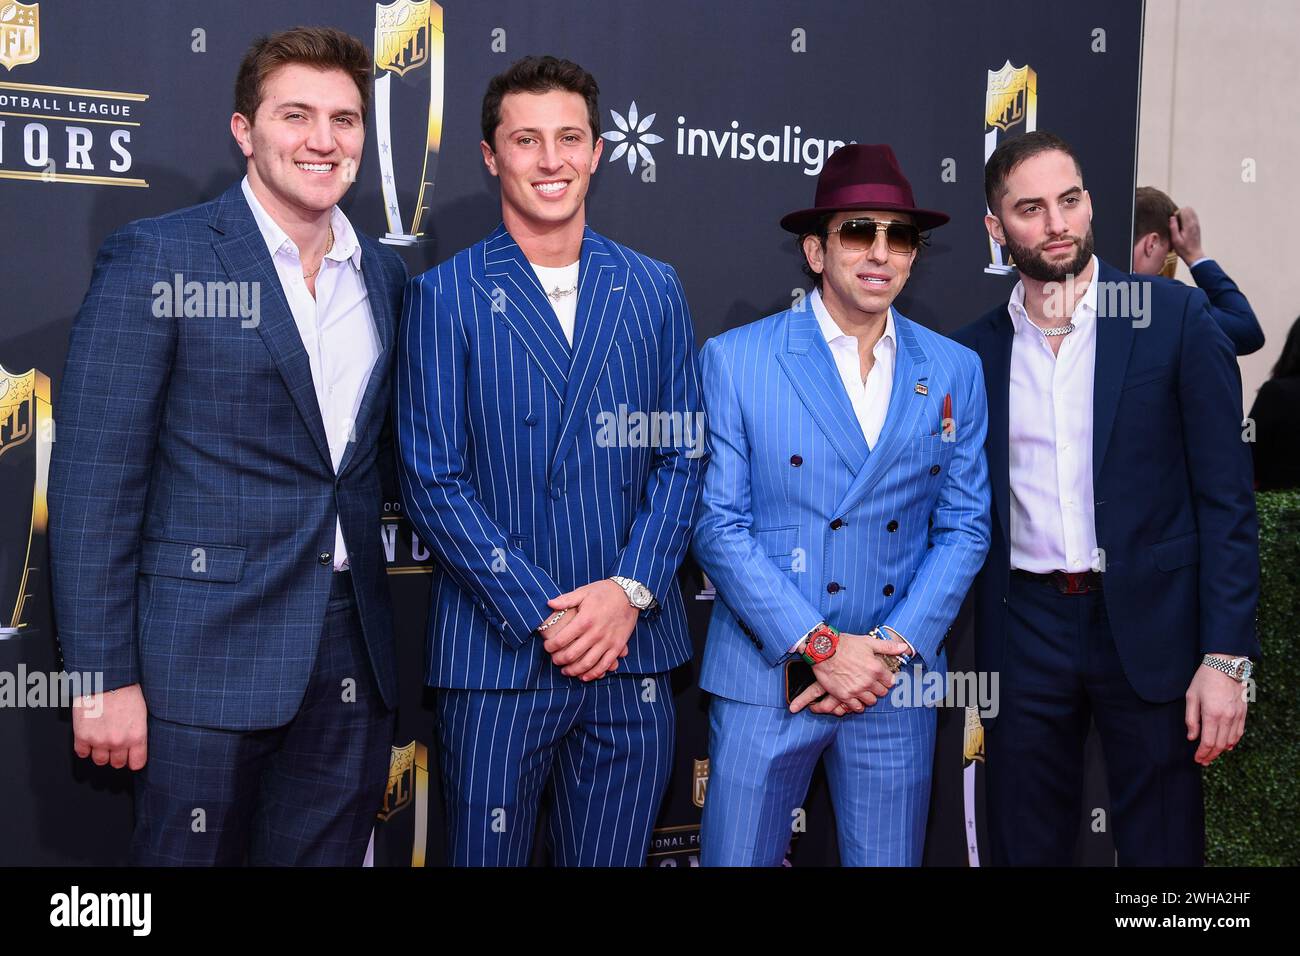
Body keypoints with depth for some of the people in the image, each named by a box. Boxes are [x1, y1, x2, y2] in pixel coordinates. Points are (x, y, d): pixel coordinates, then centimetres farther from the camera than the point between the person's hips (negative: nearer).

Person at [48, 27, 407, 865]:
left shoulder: (384, 276, 10)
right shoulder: (156, 259, -7)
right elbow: (95, 480, -10)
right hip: (208, 659, -4)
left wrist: (381, 636, 10)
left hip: (353, 660, 5)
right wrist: (105, 677, -12)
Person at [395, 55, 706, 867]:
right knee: (488, 853, 9)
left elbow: (683, 457, 6)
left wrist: (629, 591, -8)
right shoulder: (445, 297, -1)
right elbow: (433, 480, -5)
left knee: (612, 855, 13)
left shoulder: (653, 289, 8)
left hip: (632, 647, 3)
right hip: (497, 651, -2)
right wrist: (541, 614, -12)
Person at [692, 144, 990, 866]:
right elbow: (718, 523, -7)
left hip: (899, 682, 3)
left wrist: (893, 647, -7)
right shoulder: (736, 359, -3)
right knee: (737, 858, 5)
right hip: (766, 675, -2)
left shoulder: (955, 371, 6)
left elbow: (965, 526, 6)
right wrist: (818, 645, -13)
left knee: (890, 859, 12)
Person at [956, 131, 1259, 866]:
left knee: (1161, 846, 8)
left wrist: (1227, 656, -11)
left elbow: (1226, 496, -4)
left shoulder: (1176, 318, -3)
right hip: (1025, 633, 2)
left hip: (1150, 629, -2)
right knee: (1027, 847, 12)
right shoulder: (975, 351, 5)